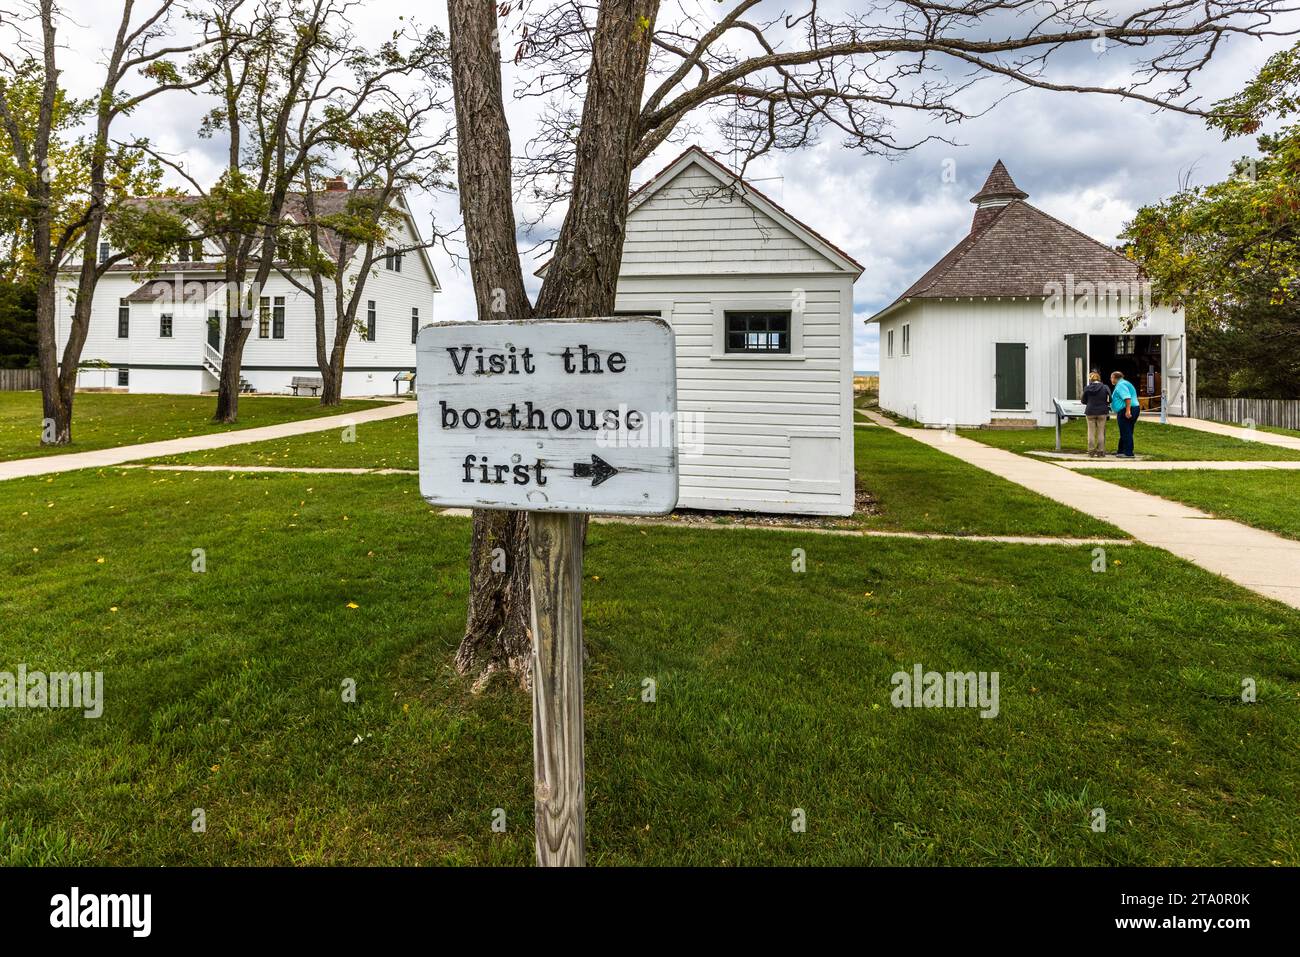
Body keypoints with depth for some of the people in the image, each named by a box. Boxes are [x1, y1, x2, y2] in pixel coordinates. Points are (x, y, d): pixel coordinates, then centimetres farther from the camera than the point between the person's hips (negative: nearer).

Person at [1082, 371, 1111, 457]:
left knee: (1091, 432, 7)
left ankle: (1091, 452, 8)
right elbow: (1109, 400, -1)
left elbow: (1084, 401, 3)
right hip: (1102, 412, 0)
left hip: (1090, 412, 0)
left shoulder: (1087, 388, -5)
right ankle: (1100, 452, 8)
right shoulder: (1105, 387, -5)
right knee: (1101, 432, 7)